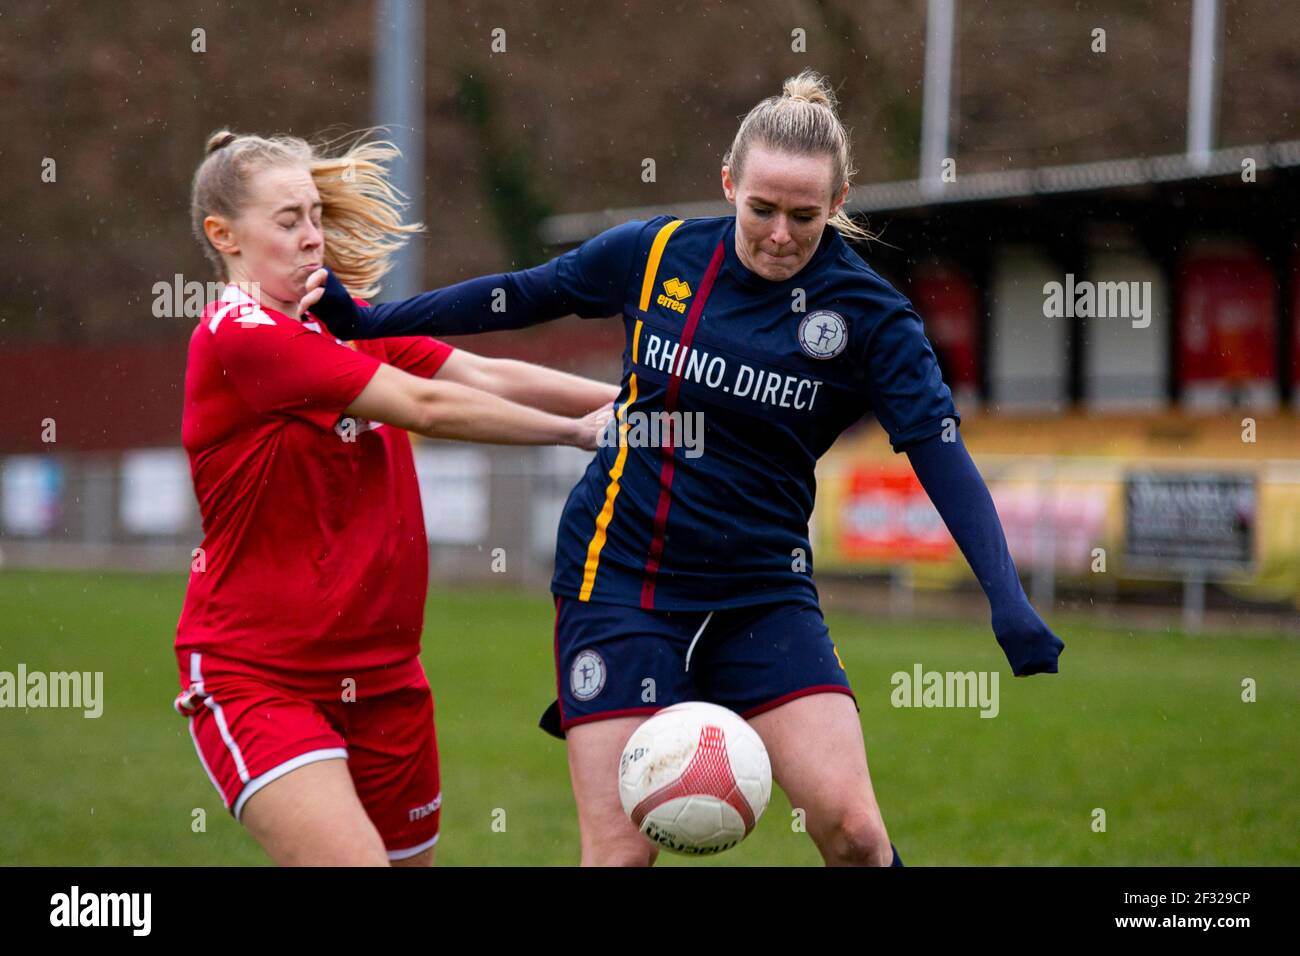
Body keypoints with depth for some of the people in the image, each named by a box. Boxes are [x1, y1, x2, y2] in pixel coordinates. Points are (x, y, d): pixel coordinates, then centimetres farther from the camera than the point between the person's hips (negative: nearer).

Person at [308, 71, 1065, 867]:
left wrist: (1008, 599, -22)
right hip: (618, 573, 0)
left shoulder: (869, 314, -6)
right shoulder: (656, 254, -2)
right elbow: (523, 296, 12)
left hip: (763, 589, 0)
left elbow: (941, 452, -11)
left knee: (851, 827, -14)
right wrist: (368, 318, 15)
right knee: (622, 851, -7)